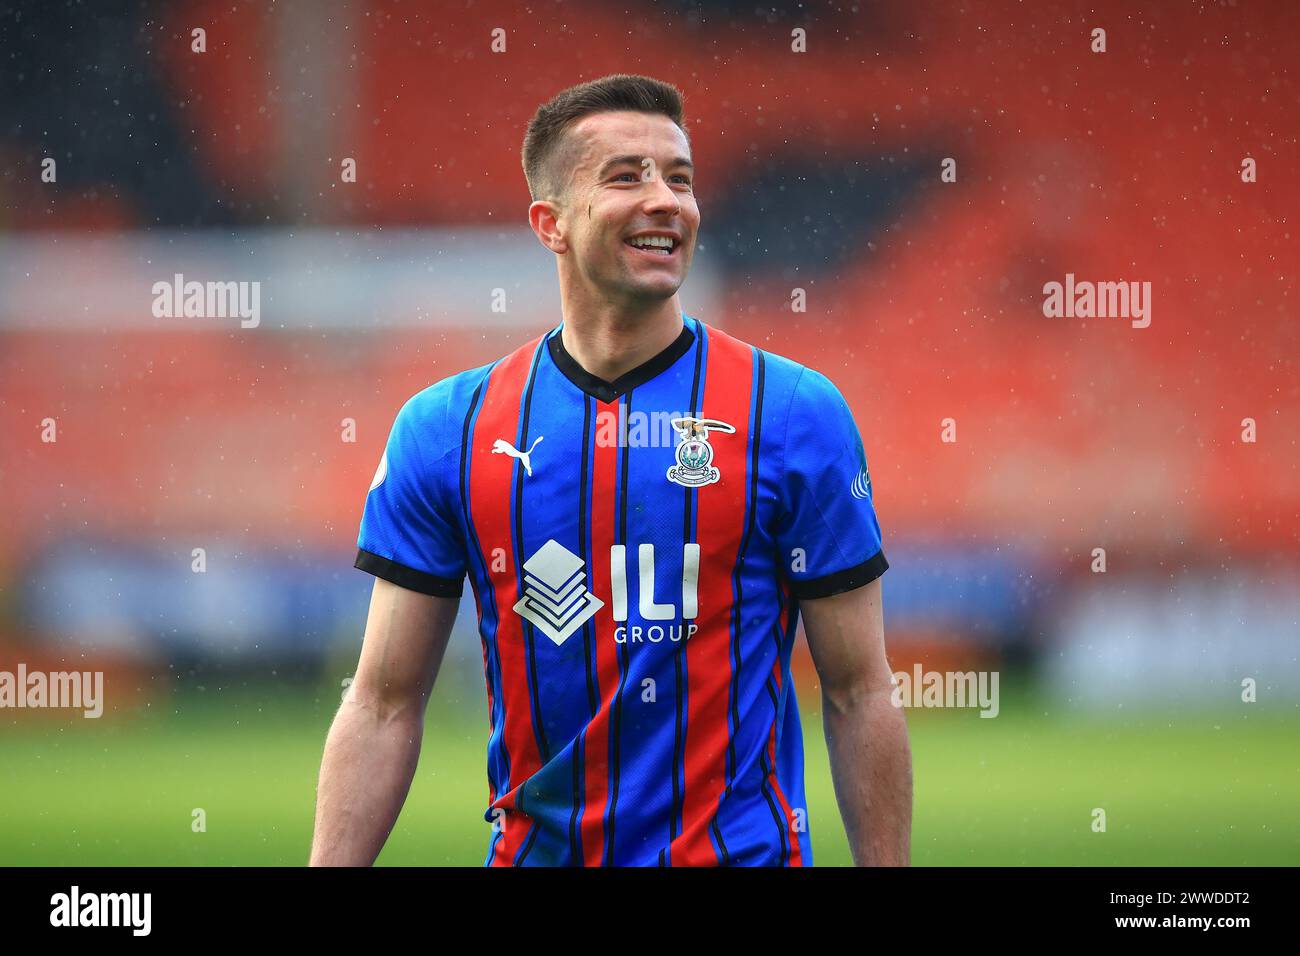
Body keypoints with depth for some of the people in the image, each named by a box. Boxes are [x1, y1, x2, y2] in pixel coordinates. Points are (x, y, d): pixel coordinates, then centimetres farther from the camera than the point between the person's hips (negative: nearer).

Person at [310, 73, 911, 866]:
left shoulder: (796, 416, -4)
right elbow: (386, 706, 2)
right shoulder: (446, 431, 0)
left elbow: (859, 696, -2)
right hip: (534, 848, 2)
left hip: (740, 847, -2)